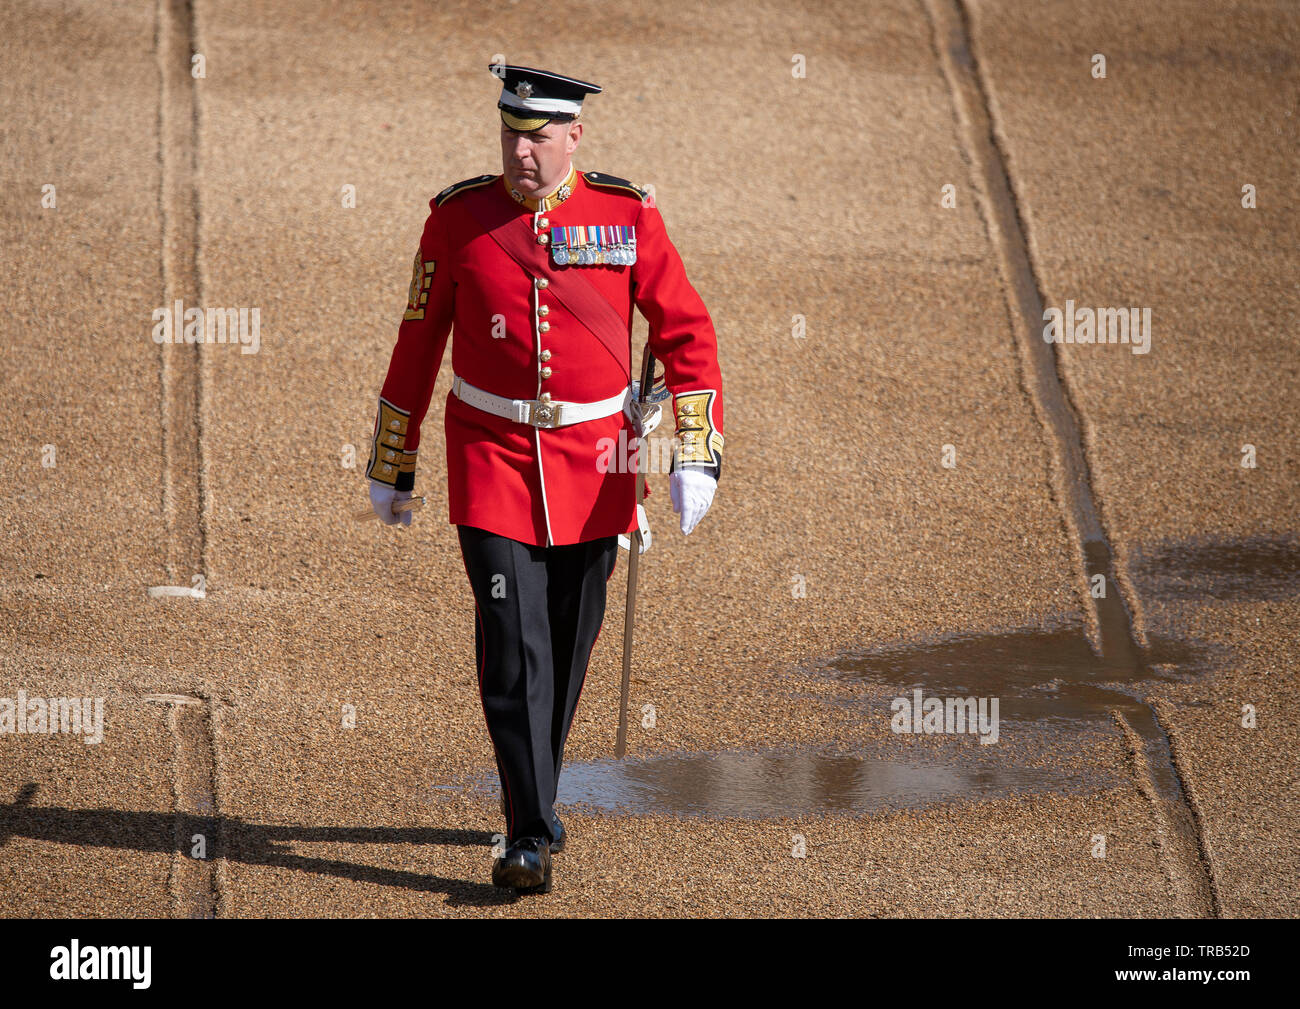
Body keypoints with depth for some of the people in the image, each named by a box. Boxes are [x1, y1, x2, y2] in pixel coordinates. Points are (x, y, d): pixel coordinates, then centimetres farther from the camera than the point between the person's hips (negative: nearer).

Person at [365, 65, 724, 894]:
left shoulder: (628, 216, -5)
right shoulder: (458, 219, -5)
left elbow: (687, 334, -2)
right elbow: (418, 343, 5)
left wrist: (696, 457, -12)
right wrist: (391, 468, 10)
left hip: (593, 471, 1)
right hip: (493, 461, -1)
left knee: (568, 647, 12)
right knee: (513, 649, -11)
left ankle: (535, 792, 34)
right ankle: (532, 835, -8)